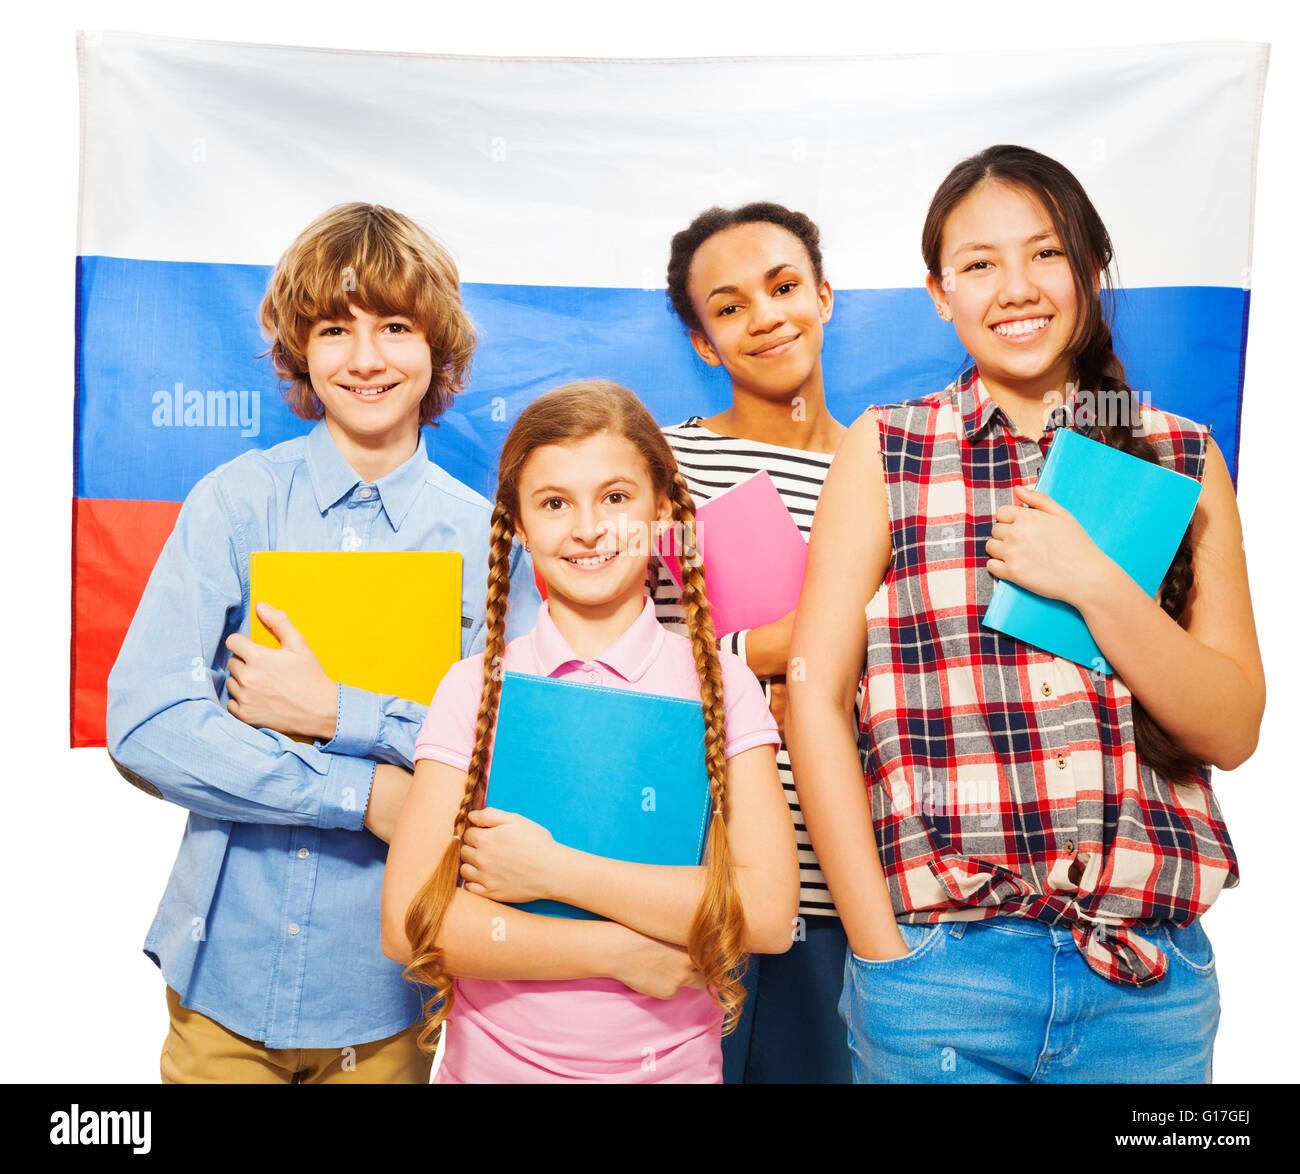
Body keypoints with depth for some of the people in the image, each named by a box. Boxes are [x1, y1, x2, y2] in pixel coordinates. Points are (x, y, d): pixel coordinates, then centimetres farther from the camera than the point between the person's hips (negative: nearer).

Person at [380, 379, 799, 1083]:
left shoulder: (716, 681, -8)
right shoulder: (475, 688, -7)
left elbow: (767, 912, -17)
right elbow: (409, 923, -12)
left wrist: (552, 869, -19)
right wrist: (620, 952, -17)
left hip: (672, 1063, 0)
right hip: (495, 1062, 0)